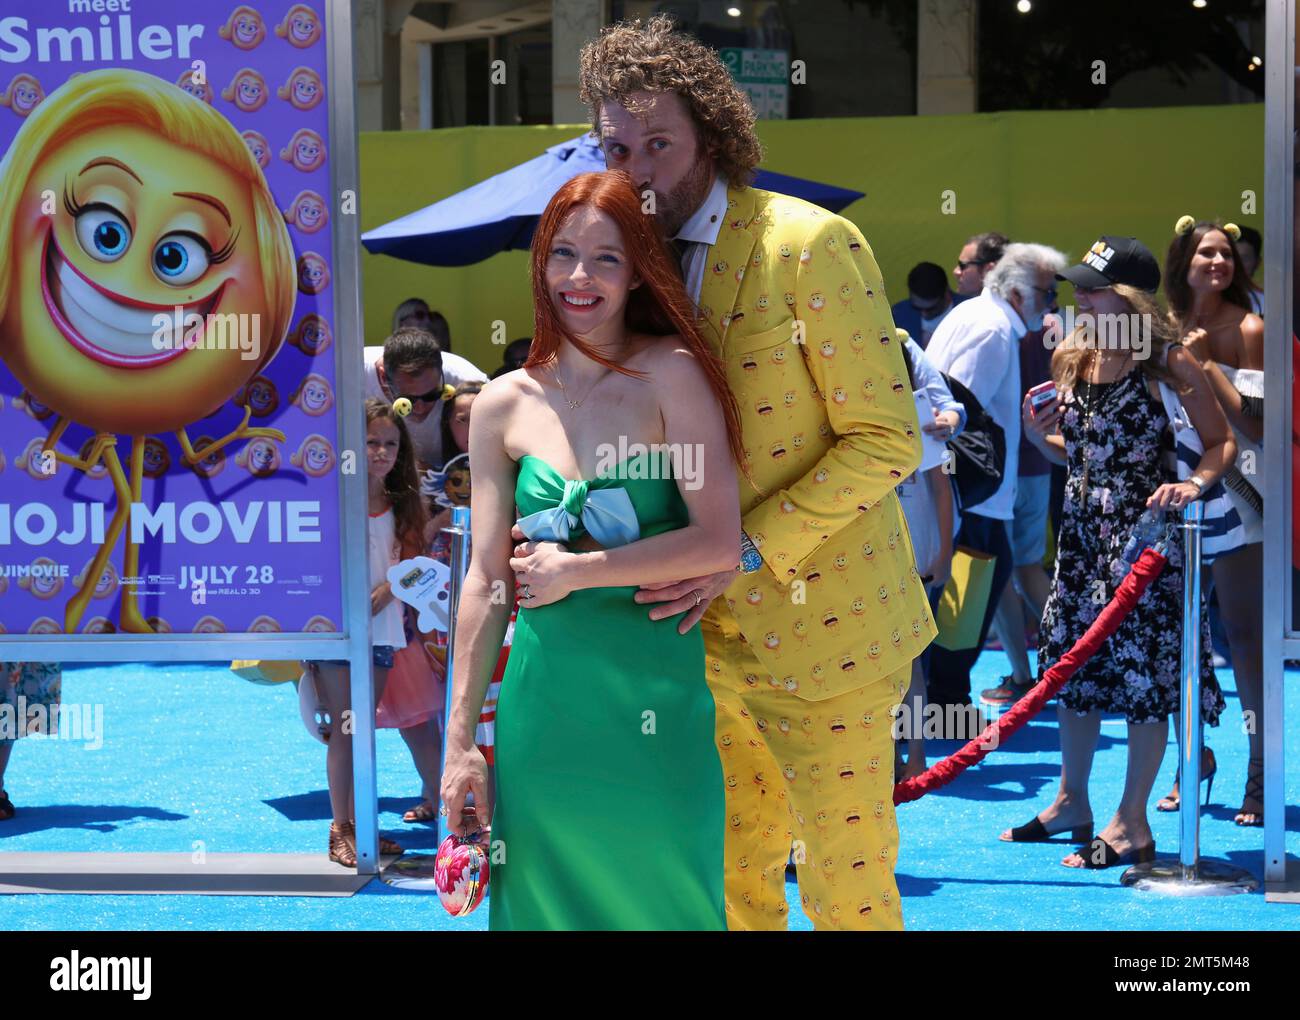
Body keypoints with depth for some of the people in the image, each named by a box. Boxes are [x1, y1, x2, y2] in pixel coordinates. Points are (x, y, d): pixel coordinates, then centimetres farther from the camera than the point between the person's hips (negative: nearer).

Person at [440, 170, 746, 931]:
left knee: (664, 901, 5)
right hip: (543, 704, 3)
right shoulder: (505, 406, 4)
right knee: (547, 899, 8)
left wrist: (574, 570, -9)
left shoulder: (671, 376, -5)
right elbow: (485, 581, 5)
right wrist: (460, 742, 2)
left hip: (656, 695, -2)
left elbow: (720, 542, -12)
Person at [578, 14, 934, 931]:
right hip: (710, 630, 6)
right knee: (733, 882, 14)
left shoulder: (812, 245, -13)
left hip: (822, 631, -6)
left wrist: (748, 550, -21)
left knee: (847, 890, 1)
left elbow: (886, 440, -15)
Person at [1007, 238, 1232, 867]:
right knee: (1074, 659, 12)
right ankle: (1071, 804, 26)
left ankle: (1131, 824, 3)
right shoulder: (1069, 356, 7)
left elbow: (1221, 441, -8)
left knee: (1144, 668, -4)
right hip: (1083, 524, 7)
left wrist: (1196, 483, -25)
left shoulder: (1167, 360, -11)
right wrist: (1040, 436, -3)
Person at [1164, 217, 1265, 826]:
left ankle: (1261, 772, -1)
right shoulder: (1167, 325, 8)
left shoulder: (1247, 329, -6)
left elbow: (1255, 420, -14)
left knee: (1245, 632, -5)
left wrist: (1204, 363, -15)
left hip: (1234, 493, -5)